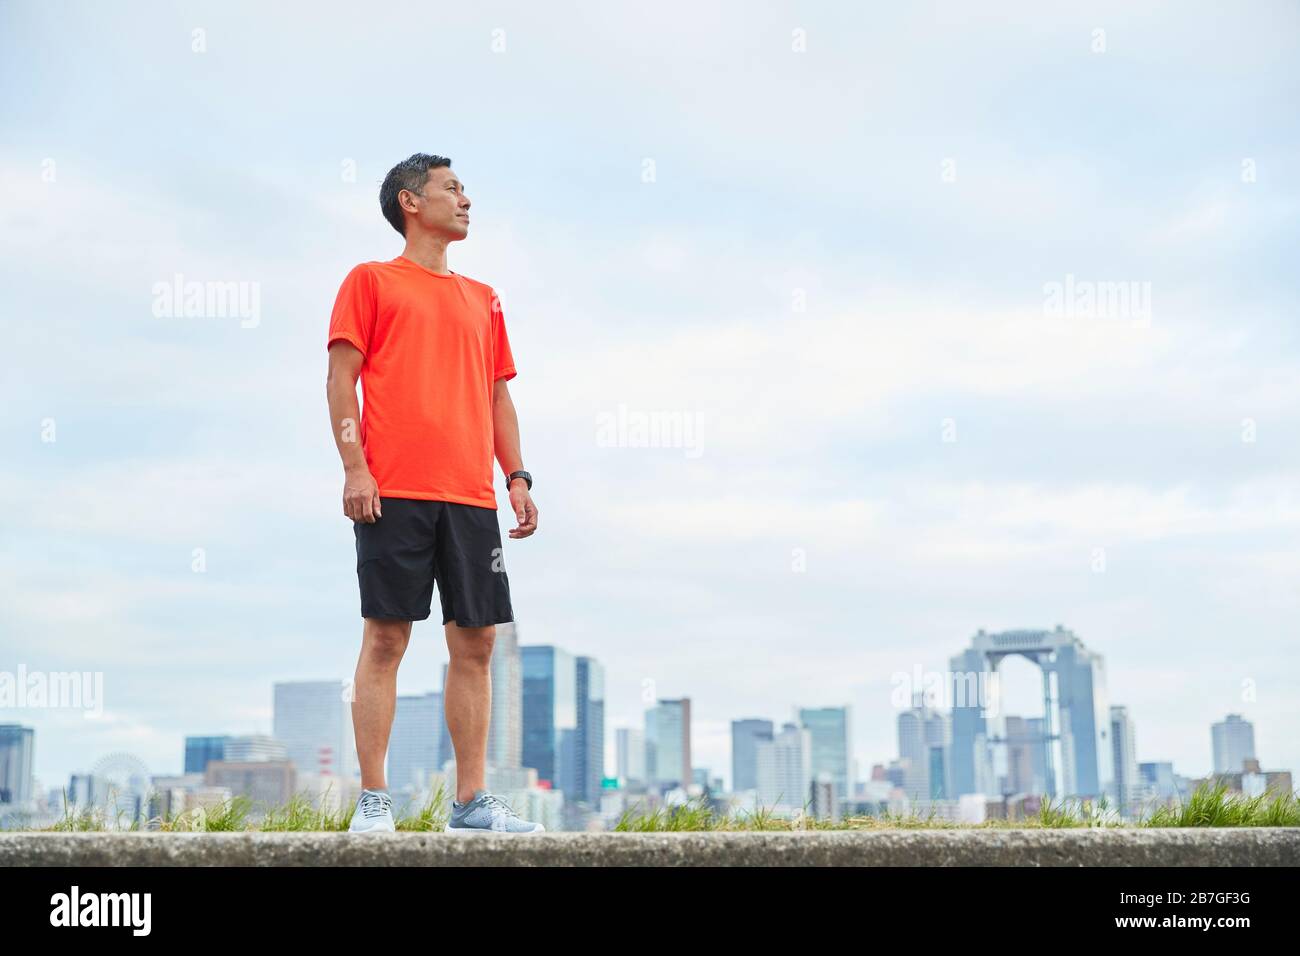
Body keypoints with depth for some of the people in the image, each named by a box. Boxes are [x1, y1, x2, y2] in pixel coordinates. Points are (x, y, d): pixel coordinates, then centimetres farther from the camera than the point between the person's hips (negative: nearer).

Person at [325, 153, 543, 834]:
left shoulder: (483, 300, 22)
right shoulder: (372, 282, 7)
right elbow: (340, 379, 0)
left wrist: (517, 478, 11)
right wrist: (355, 469, -11)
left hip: (472, 496, 5)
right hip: (394, 493, -5)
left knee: (476, 641, 3)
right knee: (385, 638, -5)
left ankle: (470, 802, 10)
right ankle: (373, 802, 1)